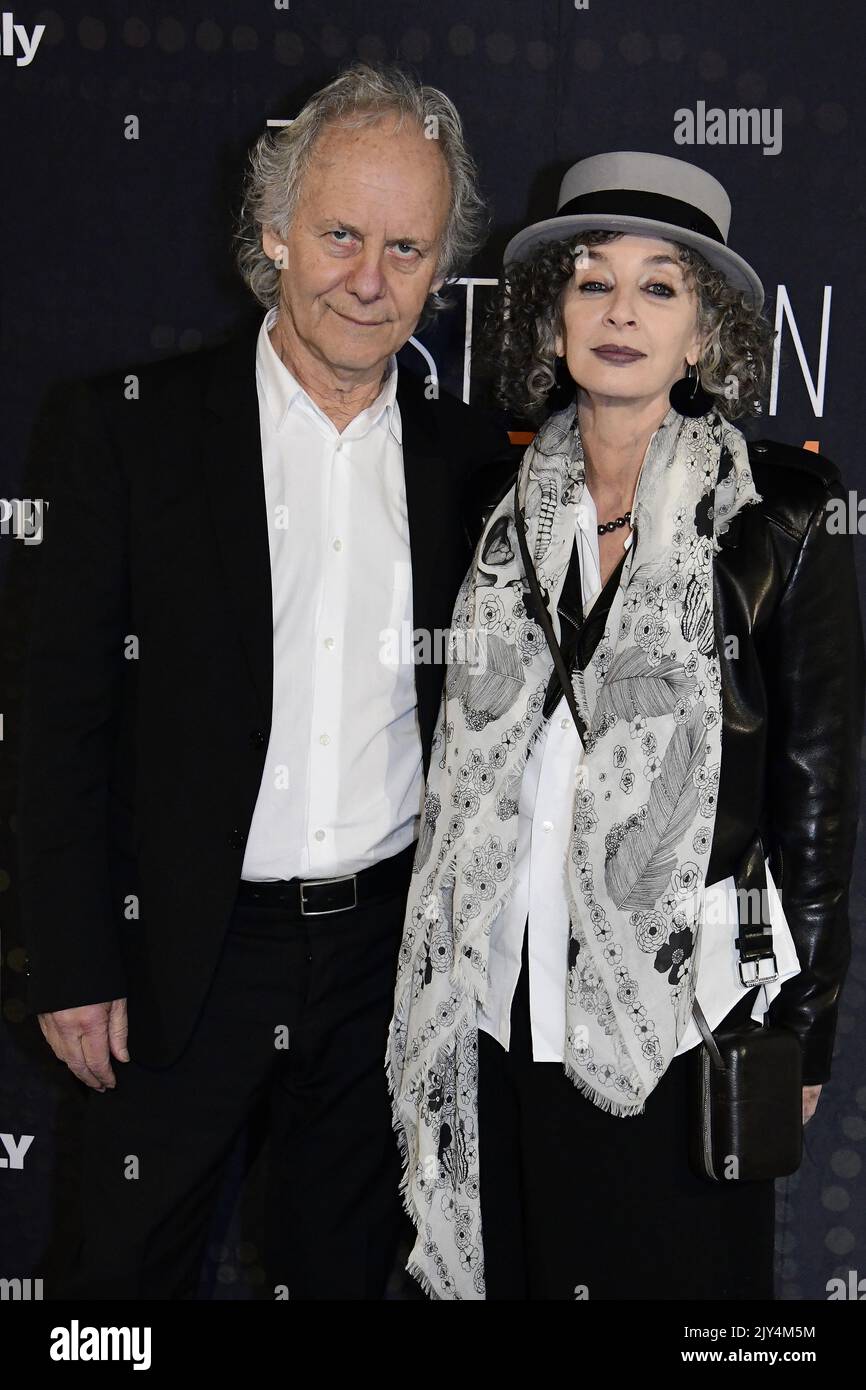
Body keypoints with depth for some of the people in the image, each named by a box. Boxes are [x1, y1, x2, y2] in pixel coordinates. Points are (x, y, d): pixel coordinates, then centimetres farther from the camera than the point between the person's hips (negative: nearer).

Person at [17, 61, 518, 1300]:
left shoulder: (469, 454, 3)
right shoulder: (131, 429, -7)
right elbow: (67, 713, -7)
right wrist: (75, 964, -9)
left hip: (391, 947, 3)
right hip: (188, 952, -2)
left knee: (344, 1265, 19)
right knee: (128, 1262, 11)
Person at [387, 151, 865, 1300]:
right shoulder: (510, 512, 5)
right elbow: (469, 763, 11)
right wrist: (445, 979, 10)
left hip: (684, 1007, -3)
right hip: (506, 1000, 4)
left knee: (681, 1267, 10)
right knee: (519, 1265, 15)